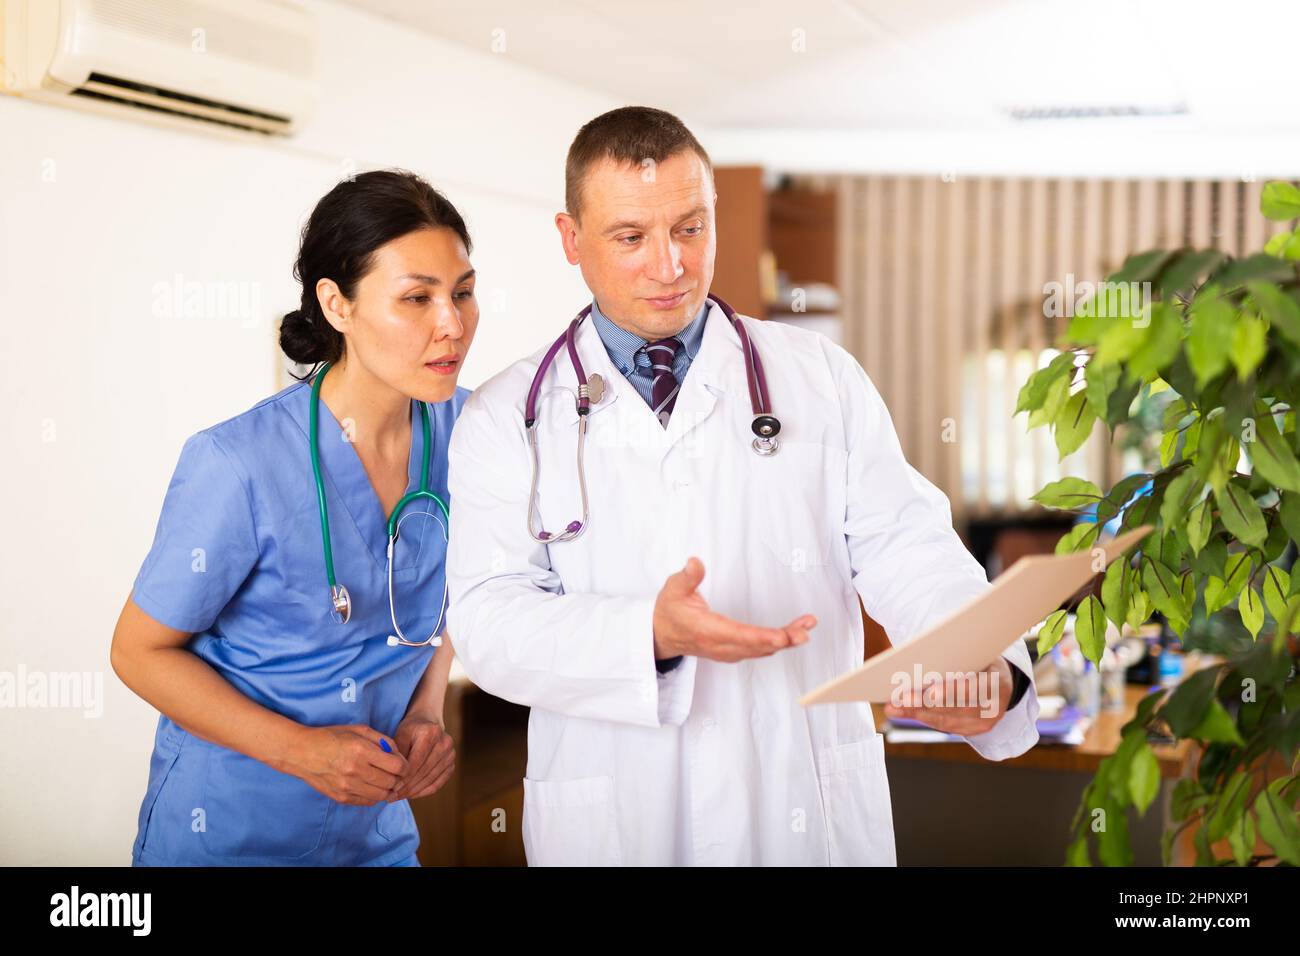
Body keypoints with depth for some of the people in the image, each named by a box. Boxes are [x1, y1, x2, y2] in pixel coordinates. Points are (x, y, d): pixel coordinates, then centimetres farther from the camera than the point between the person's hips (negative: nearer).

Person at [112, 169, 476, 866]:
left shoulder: (459, 427, -8)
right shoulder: (239, 465, -23)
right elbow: (141, 651, -13)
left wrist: (427, 711, -6)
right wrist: (298, 750, -22)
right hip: (228, 829, -5)